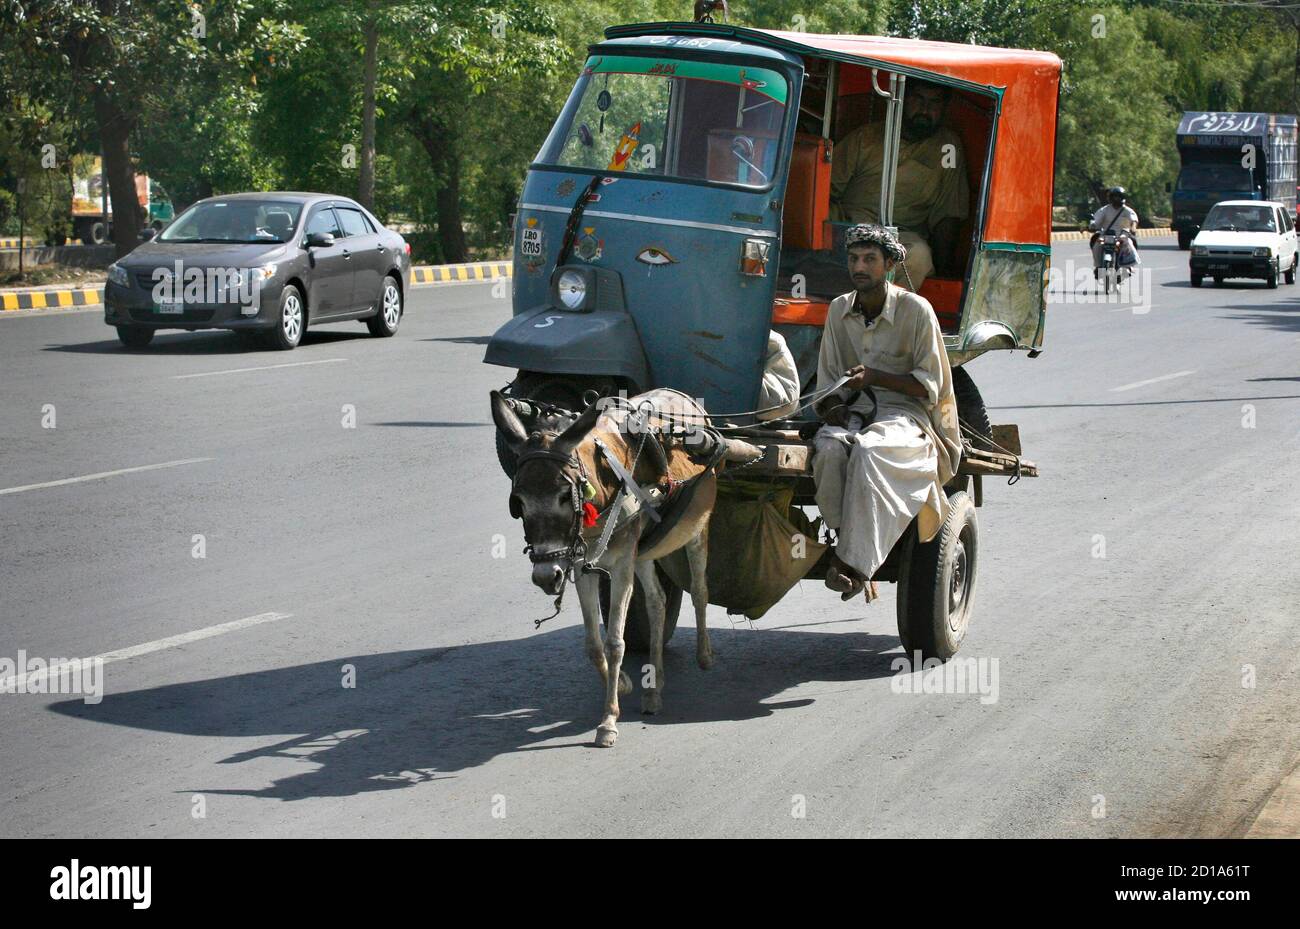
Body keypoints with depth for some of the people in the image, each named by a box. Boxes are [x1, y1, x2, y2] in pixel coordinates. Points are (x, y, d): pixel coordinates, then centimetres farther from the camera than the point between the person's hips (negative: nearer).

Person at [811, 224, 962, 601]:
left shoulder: (916, 310, -2)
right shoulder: (839, 310, 13)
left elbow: (929, 386, -3)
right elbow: (828, 381, 17)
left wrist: (874, 377, -16)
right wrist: (833, 408, -6)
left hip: (904, 415, -4)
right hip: (853, 413, 4)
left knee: (867, 452, -37)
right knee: (830, 448, -33)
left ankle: (856, 563, -38)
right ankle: (844, 543, -33)